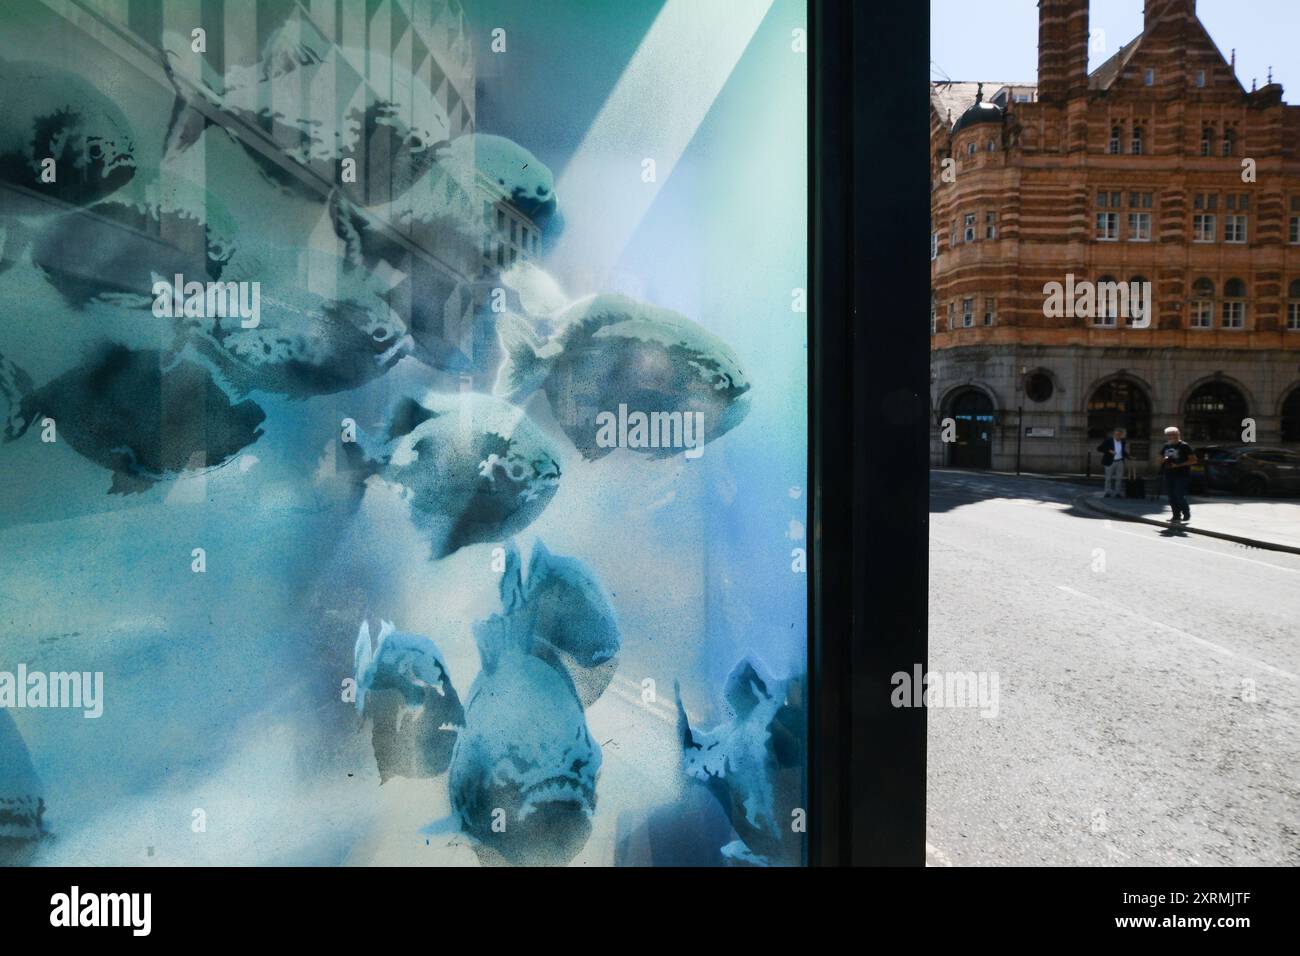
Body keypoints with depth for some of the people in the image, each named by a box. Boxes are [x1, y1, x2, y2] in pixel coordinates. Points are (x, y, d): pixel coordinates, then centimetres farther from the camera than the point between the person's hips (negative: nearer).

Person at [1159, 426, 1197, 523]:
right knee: (1172, 497, 4)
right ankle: (1177, 516, 12)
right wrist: (1164, 460, -2)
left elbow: (1193, 460, -8)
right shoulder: (1166, 446, 12)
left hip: (1182, 475, -6)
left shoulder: (1184, 446, -6)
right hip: (1169, 475, 6)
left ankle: (1187, 514, 8)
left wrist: (1178, 465, -17)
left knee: (1179, 495, -12)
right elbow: (1161, 459, 23)